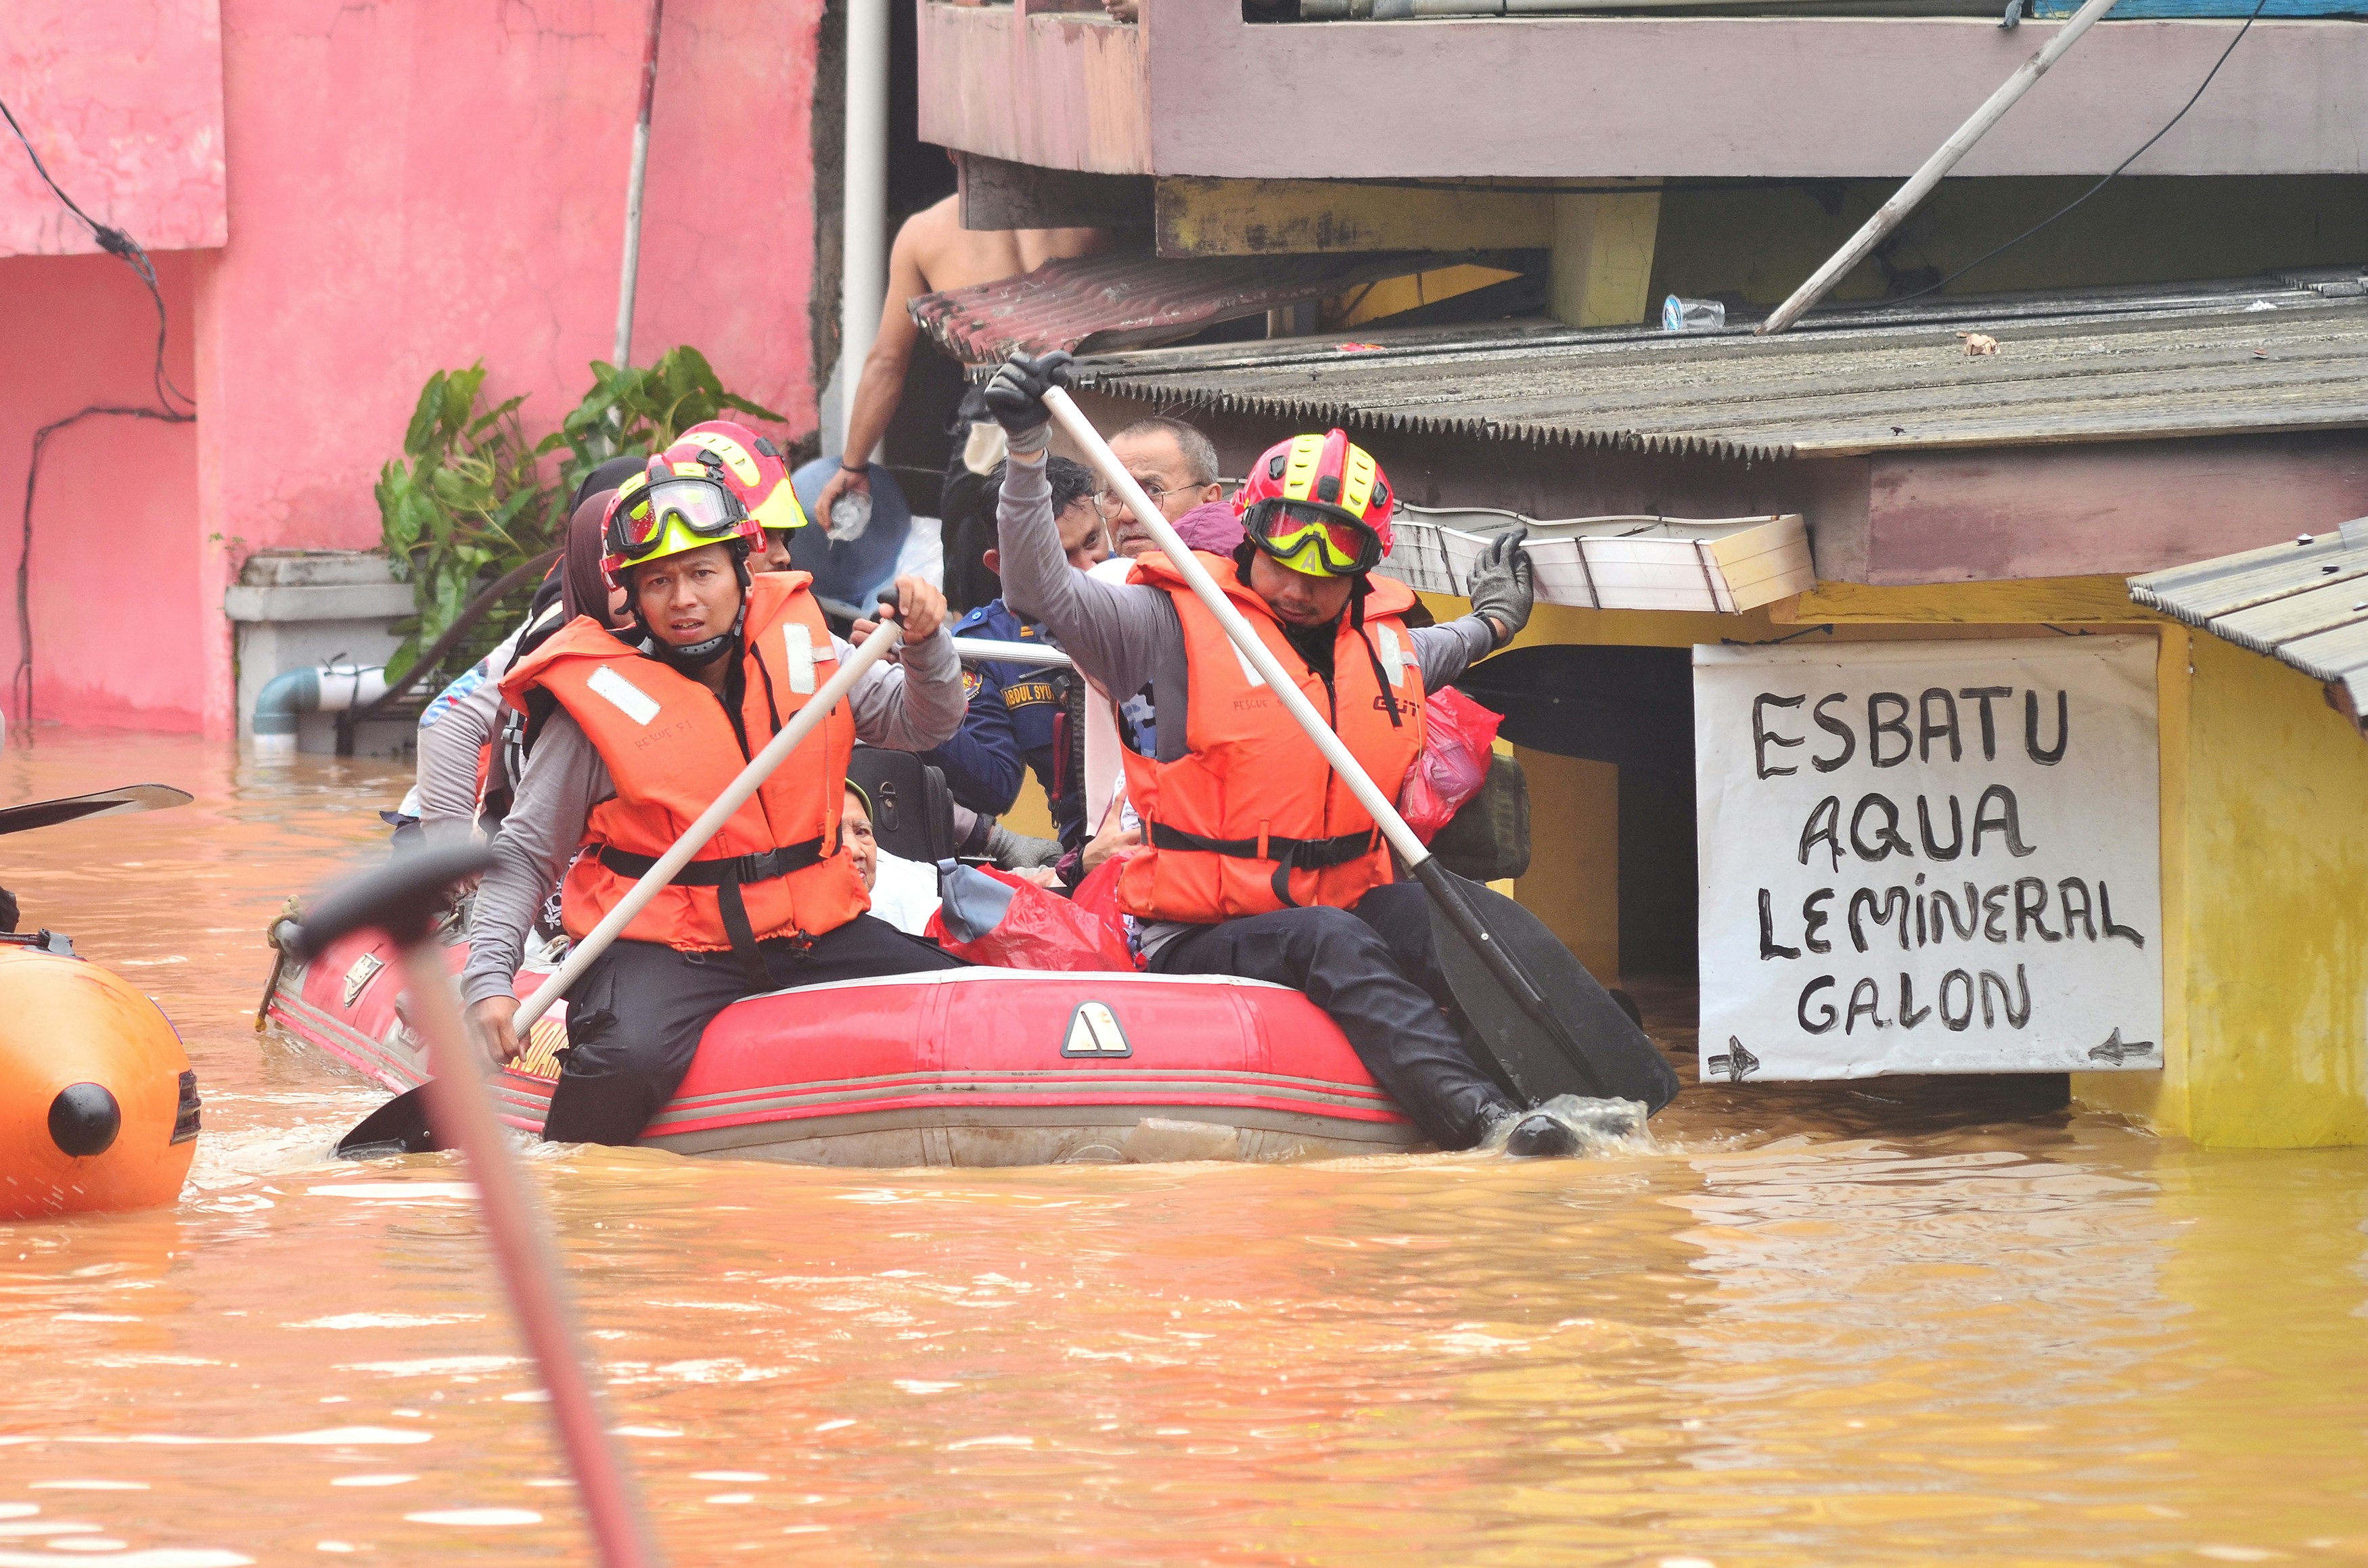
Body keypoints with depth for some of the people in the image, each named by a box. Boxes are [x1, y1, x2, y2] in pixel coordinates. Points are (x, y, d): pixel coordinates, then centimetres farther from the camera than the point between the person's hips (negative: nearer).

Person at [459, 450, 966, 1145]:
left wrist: (926, 643, -9)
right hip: (664, 949, -4)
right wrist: (488, 983, -13)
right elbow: (524, 855, -1)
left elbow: (921, 723, 12)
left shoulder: (799, 645, 4)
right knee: (629, 1060, -34)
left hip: (814, 933, 5)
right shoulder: (603, 697, -7)